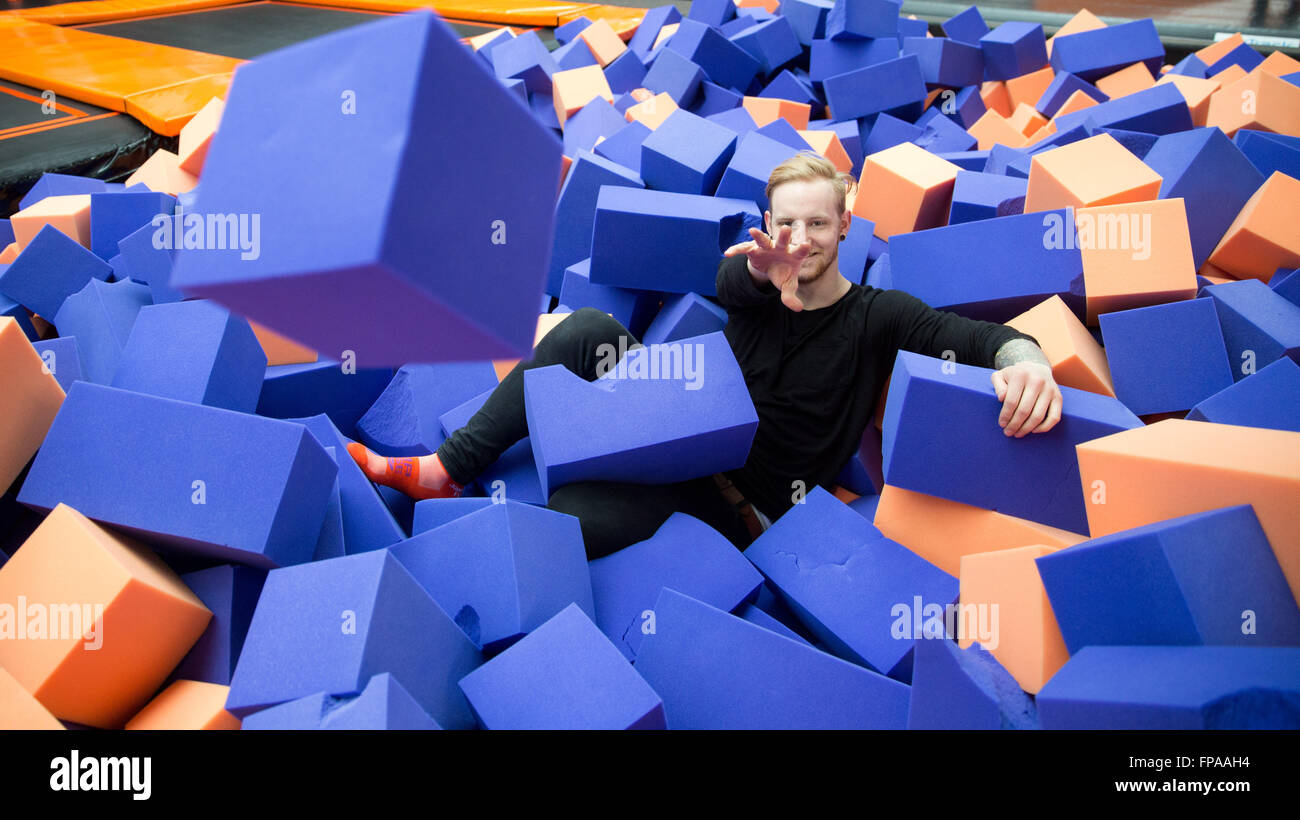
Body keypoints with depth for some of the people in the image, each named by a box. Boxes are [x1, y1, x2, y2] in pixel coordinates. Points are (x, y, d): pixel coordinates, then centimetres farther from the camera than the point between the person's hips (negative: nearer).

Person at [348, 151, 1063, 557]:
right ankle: (446, 470, -8)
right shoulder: (756, 288, 3)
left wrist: (1024, 360, -40)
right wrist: (762, 271, -44)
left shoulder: (876, 316, -6)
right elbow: (723, 279, -19)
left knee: (551, 530, -26)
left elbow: (980, 336, -16)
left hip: (741, 503, -5)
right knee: (588, 329, -13)